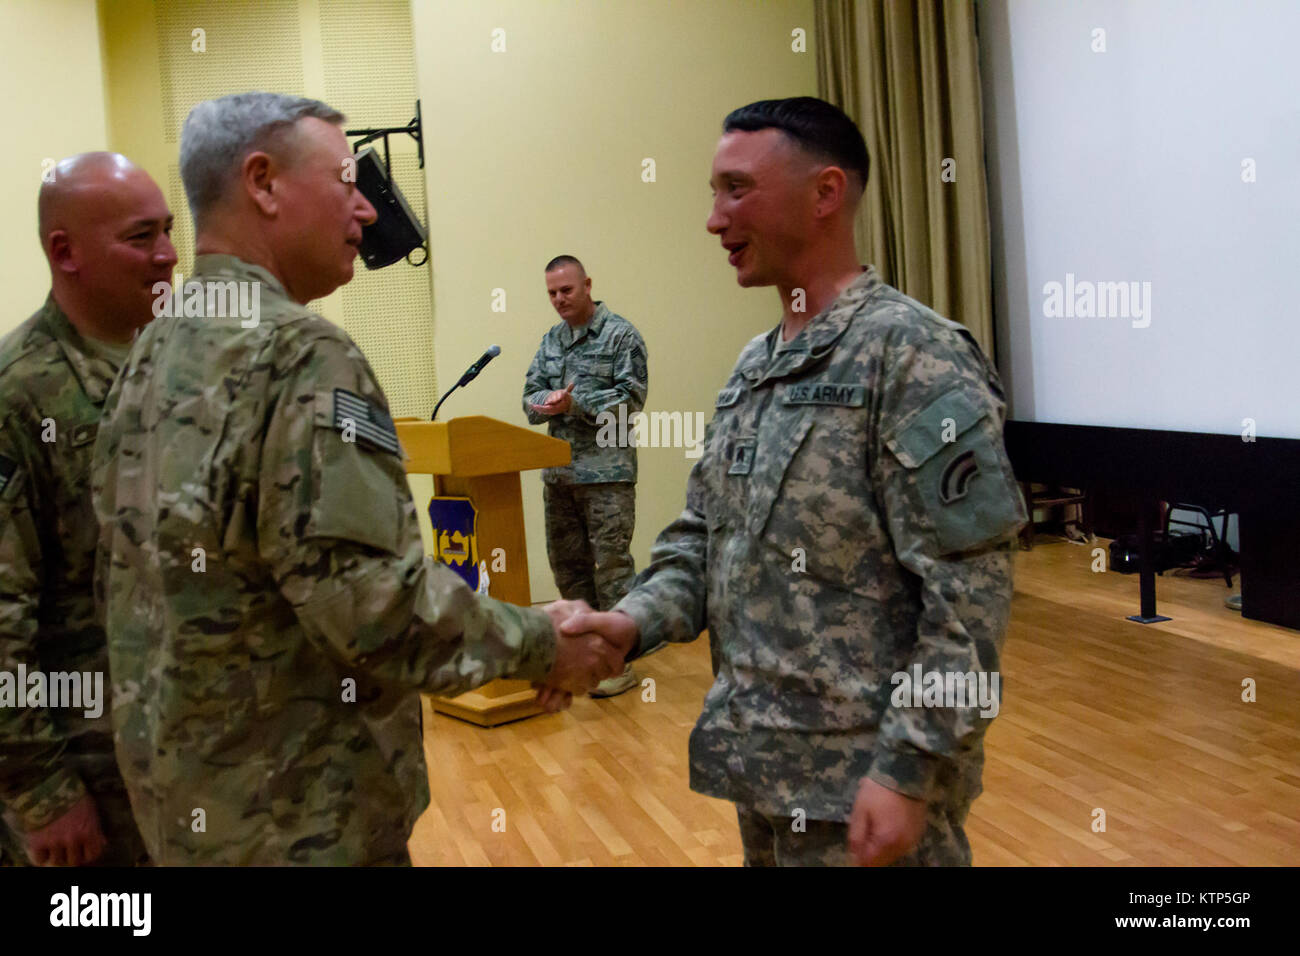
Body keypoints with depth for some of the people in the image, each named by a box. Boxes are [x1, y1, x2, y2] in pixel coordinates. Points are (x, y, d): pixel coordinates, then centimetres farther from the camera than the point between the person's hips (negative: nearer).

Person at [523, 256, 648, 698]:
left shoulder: (620, 334, -3)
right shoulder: (551, 340, 16)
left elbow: (632, 397, -11)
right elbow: (531, 397, 13)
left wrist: (576, 403, -18)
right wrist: (548, 402, -10)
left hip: (607, 469, -7)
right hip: (558, 471, 7)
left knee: (611, 564, -5)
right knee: (566, 563, 12)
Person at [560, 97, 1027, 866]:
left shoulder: (913, 355, -16)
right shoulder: (754, 367, 9)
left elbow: (970, 592, -19)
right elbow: (705, 536, 13)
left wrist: (907, 770, -21)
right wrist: (635, 620, -4)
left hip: (865, 783, -7)